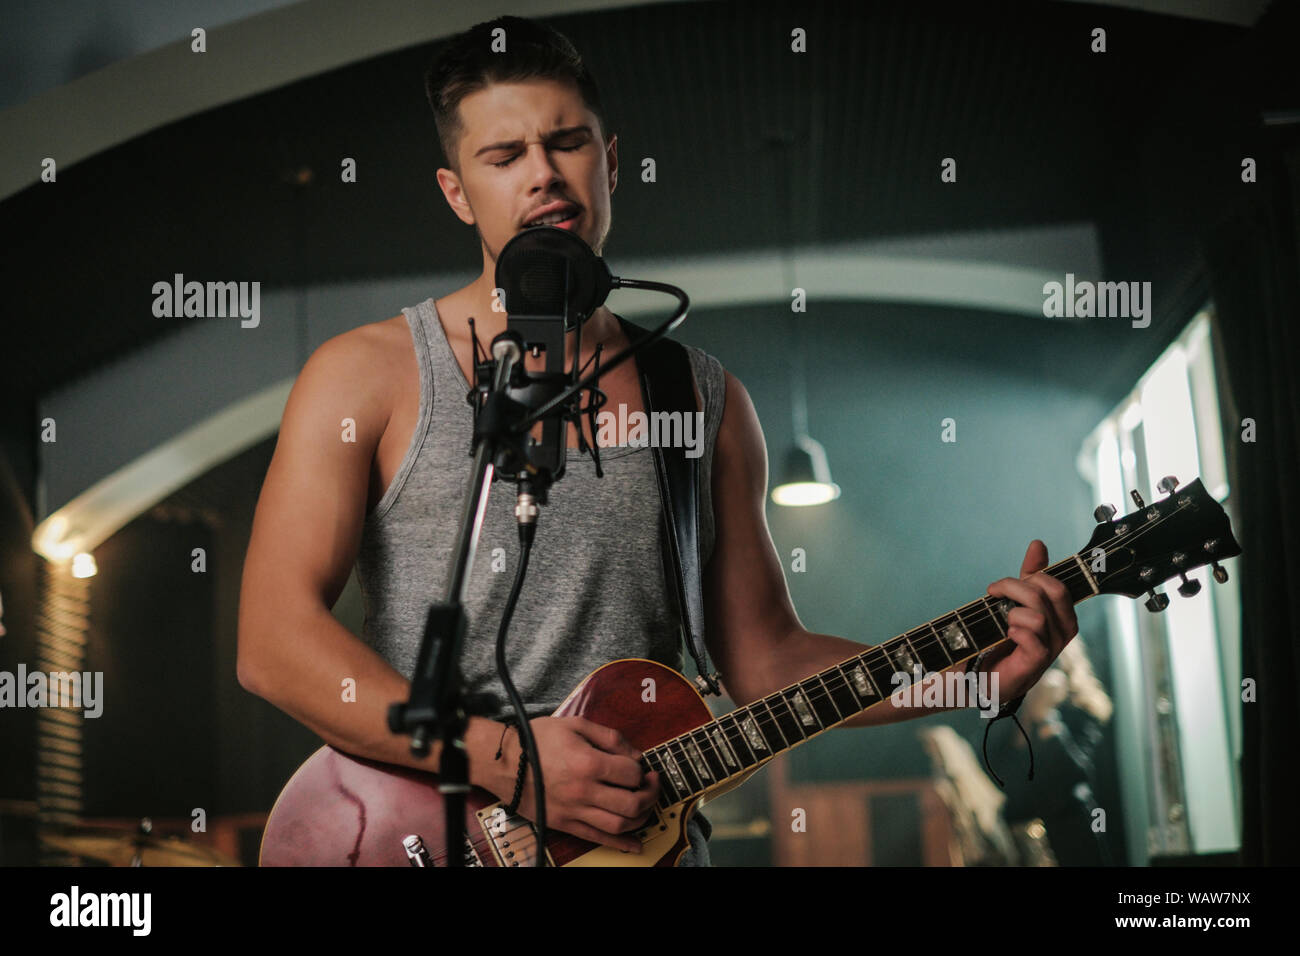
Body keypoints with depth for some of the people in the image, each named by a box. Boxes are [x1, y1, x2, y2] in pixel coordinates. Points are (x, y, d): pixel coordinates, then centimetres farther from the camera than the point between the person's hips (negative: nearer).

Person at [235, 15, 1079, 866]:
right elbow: (274, 639, -9)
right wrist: (502, 758, -16)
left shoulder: (708, 398, 9)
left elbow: (764, 660, 10)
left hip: (646, 832, 1)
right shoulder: (368, 374, -1)